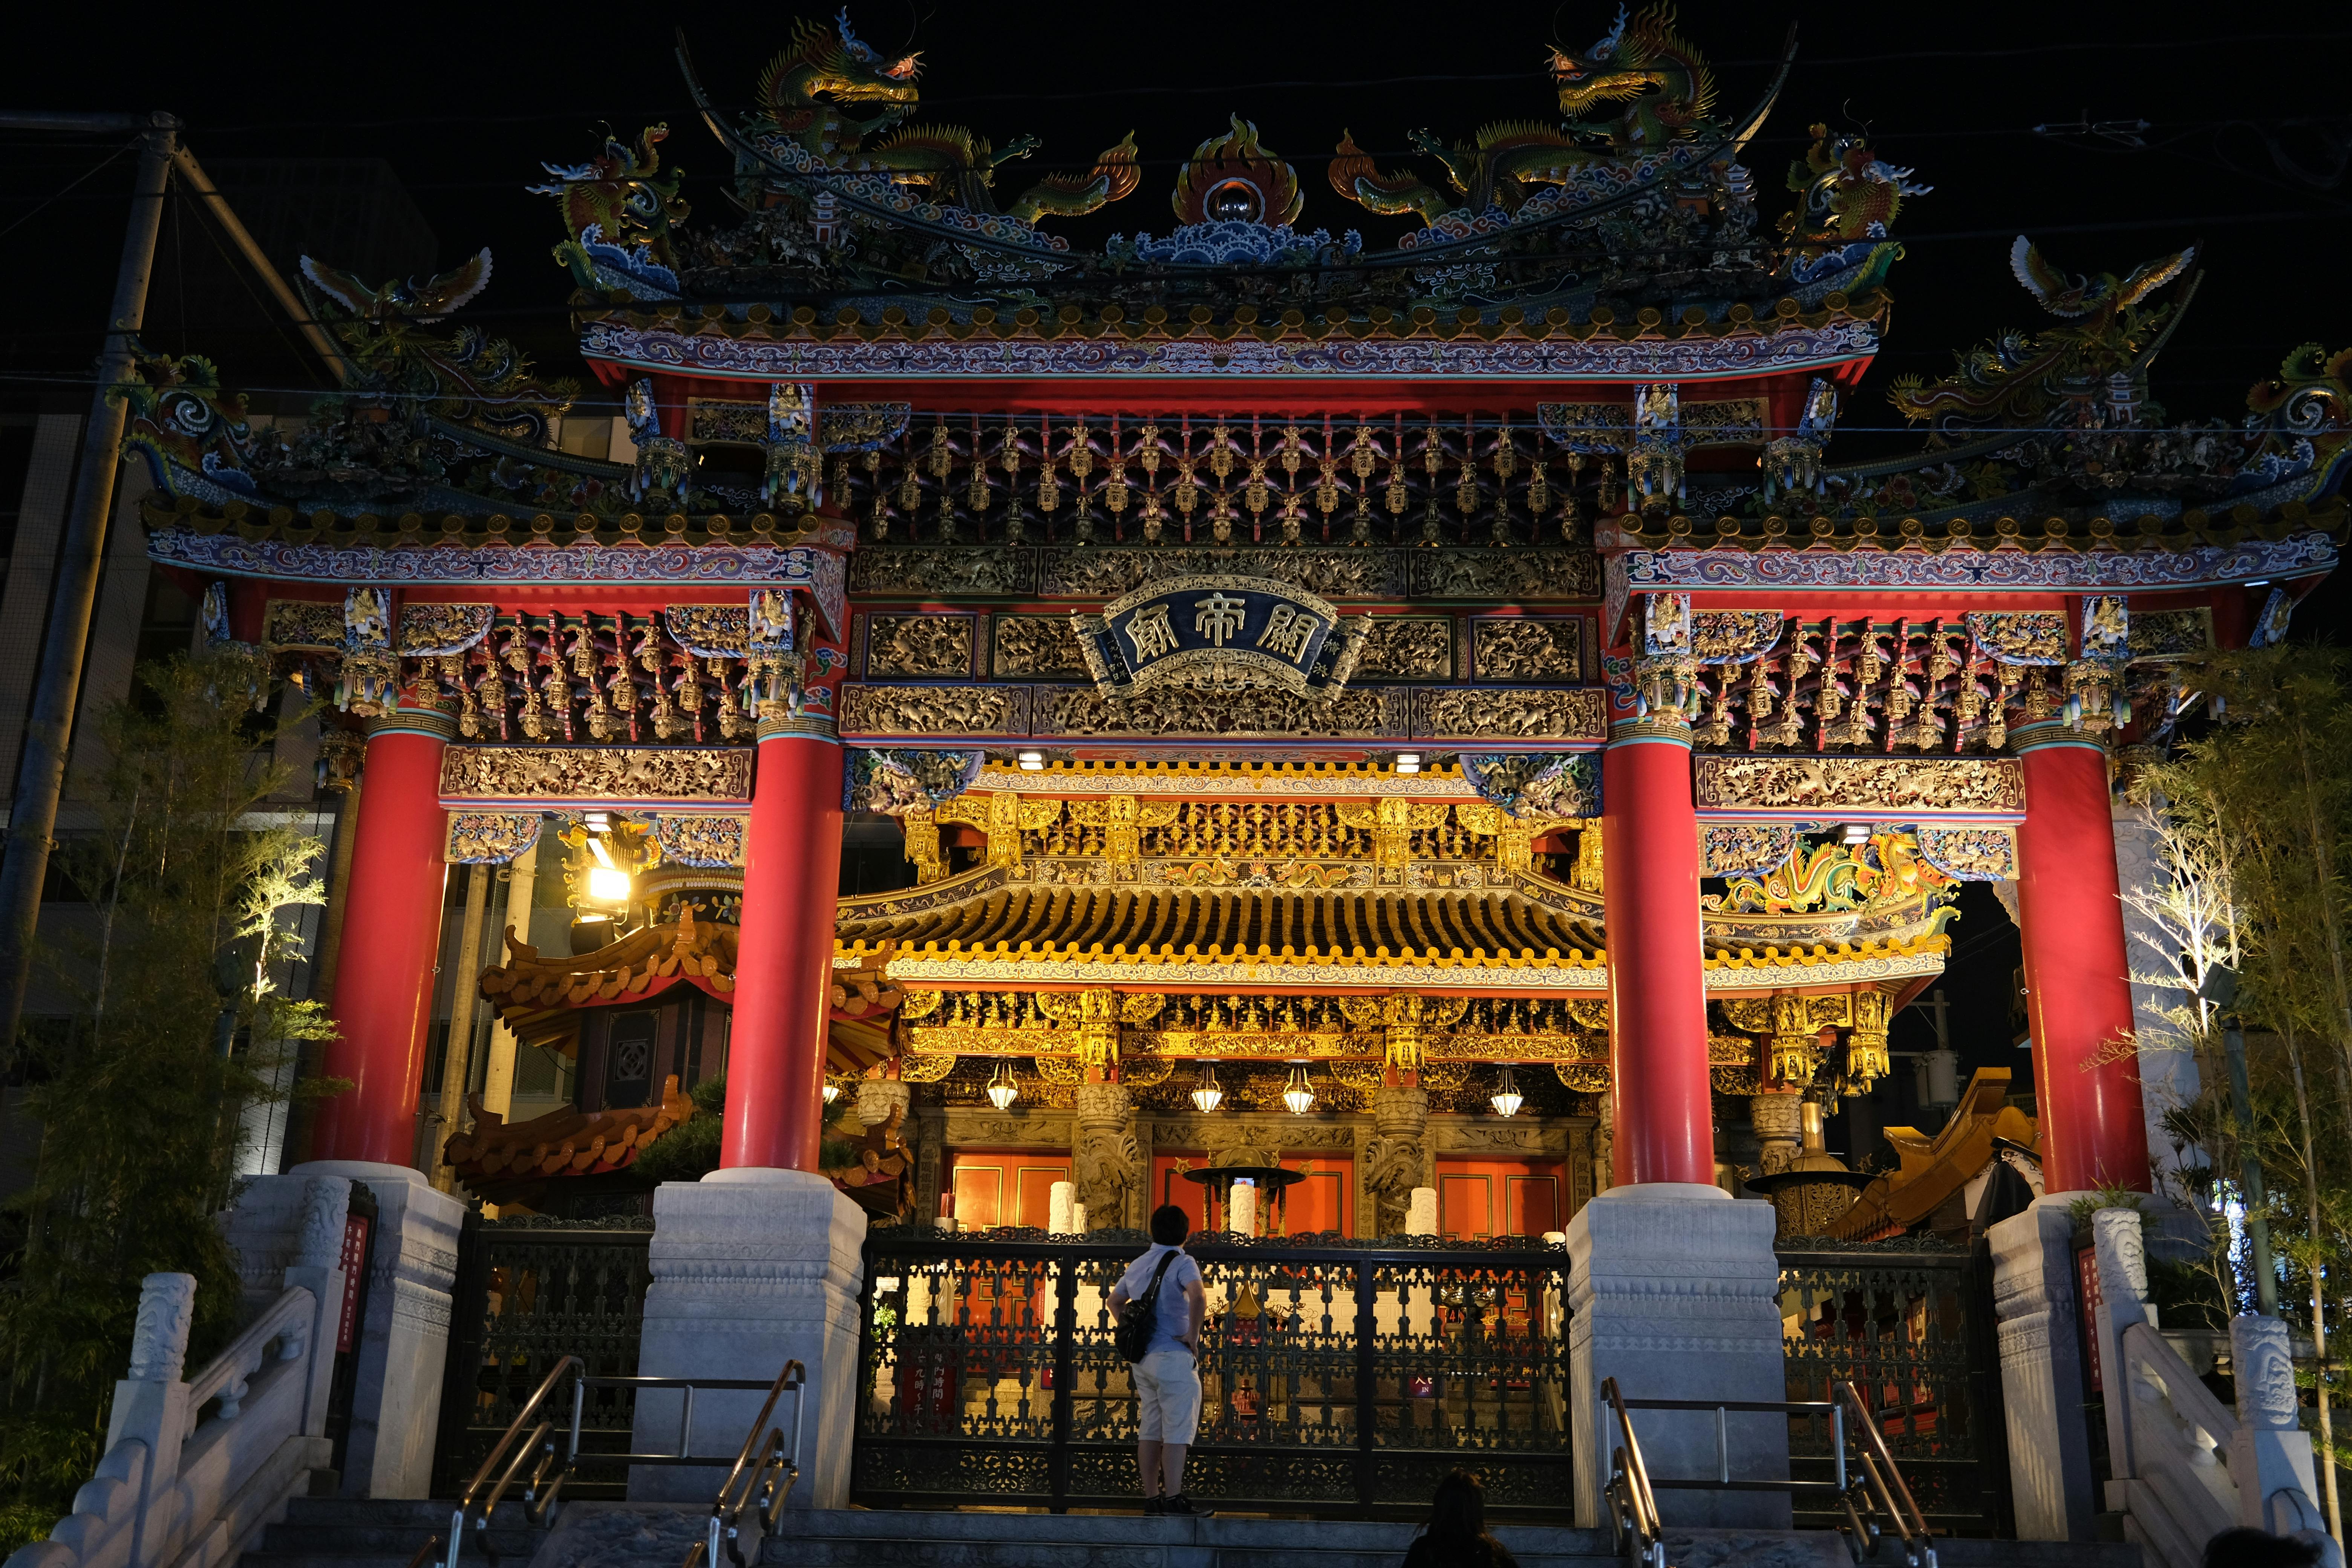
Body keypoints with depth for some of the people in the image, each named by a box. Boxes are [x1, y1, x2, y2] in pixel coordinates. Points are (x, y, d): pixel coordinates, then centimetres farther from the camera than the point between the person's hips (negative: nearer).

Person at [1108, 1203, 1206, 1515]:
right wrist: (1193, 1335, -17)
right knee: (1177, 1431, -5)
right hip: (1173, 1357, -7)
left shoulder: (1137, 1266, 14)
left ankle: (1151, 1498, 13)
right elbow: (1198, 1296, -28)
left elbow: (1115, 1300, 29)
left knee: (1150, 1431, 10)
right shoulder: (1182, 1263, -9)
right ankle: (1173, 1499, -8)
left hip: (1143, 1358, 7)